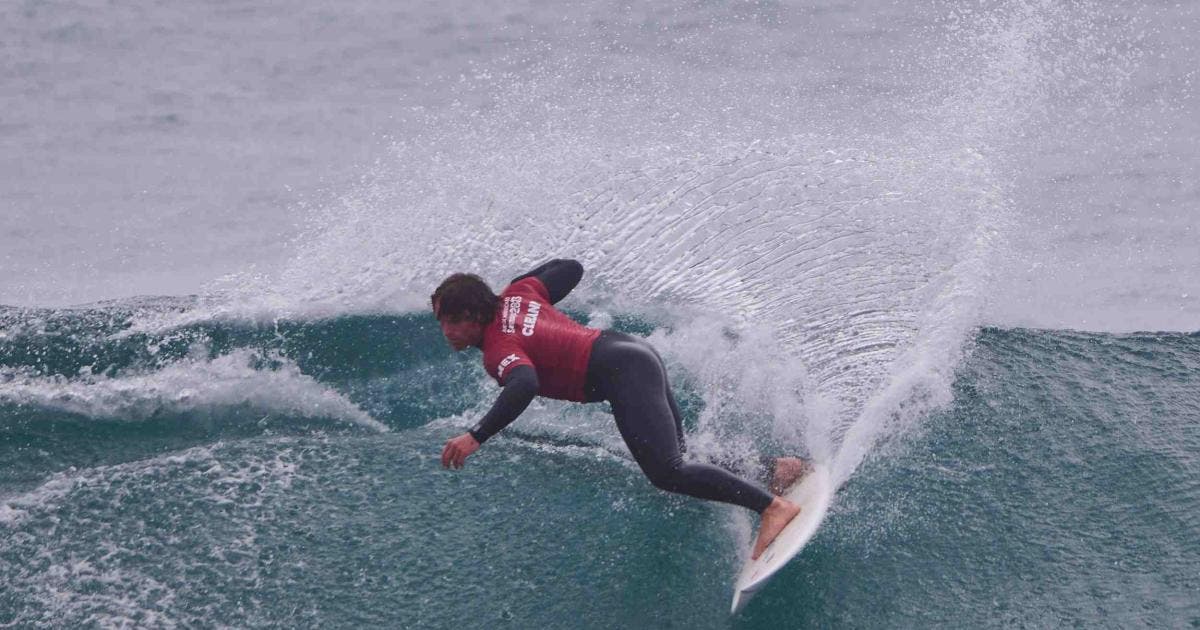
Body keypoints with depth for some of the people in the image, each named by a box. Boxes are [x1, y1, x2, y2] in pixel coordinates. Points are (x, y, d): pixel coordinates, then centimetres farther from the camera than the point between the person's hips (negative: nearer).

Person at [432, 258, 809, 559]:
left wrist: (476, 437, -37)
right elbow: (571, 269, 24)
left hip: (622, 373, -10)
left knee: (666, 473, -21)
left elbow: (524, 385, -33)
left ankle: (772, 506, -28)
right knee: (671, 463, 17)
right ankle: (774, 469, 13)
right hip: (638, 352, 10)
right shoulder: (514, 296, 13)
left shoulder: (498, 348, -12)